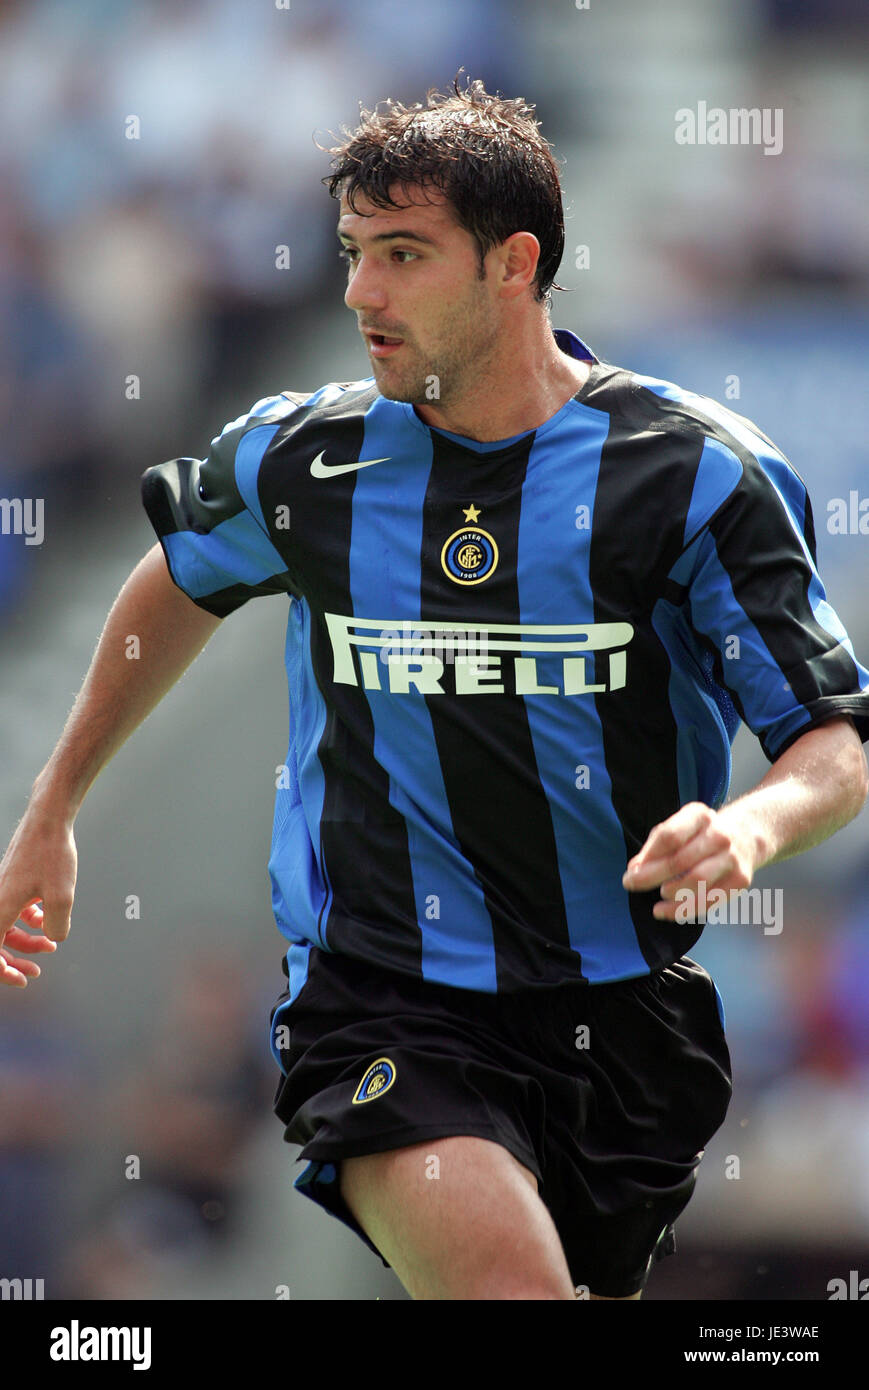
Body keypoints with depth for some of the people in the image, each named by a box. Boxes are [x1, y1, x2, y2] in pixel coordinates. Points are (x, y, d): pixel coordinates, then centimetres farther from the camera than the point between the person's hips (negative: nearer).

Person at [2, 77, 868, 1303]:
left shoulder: (696, 473, -7)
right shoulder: (303, 457, 0)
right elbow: (181, 583, 23)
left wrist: (751, 829, -28)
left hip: (623, 1016, 1)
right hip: (384, 1010, -1)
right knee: (506, 1284, -28)